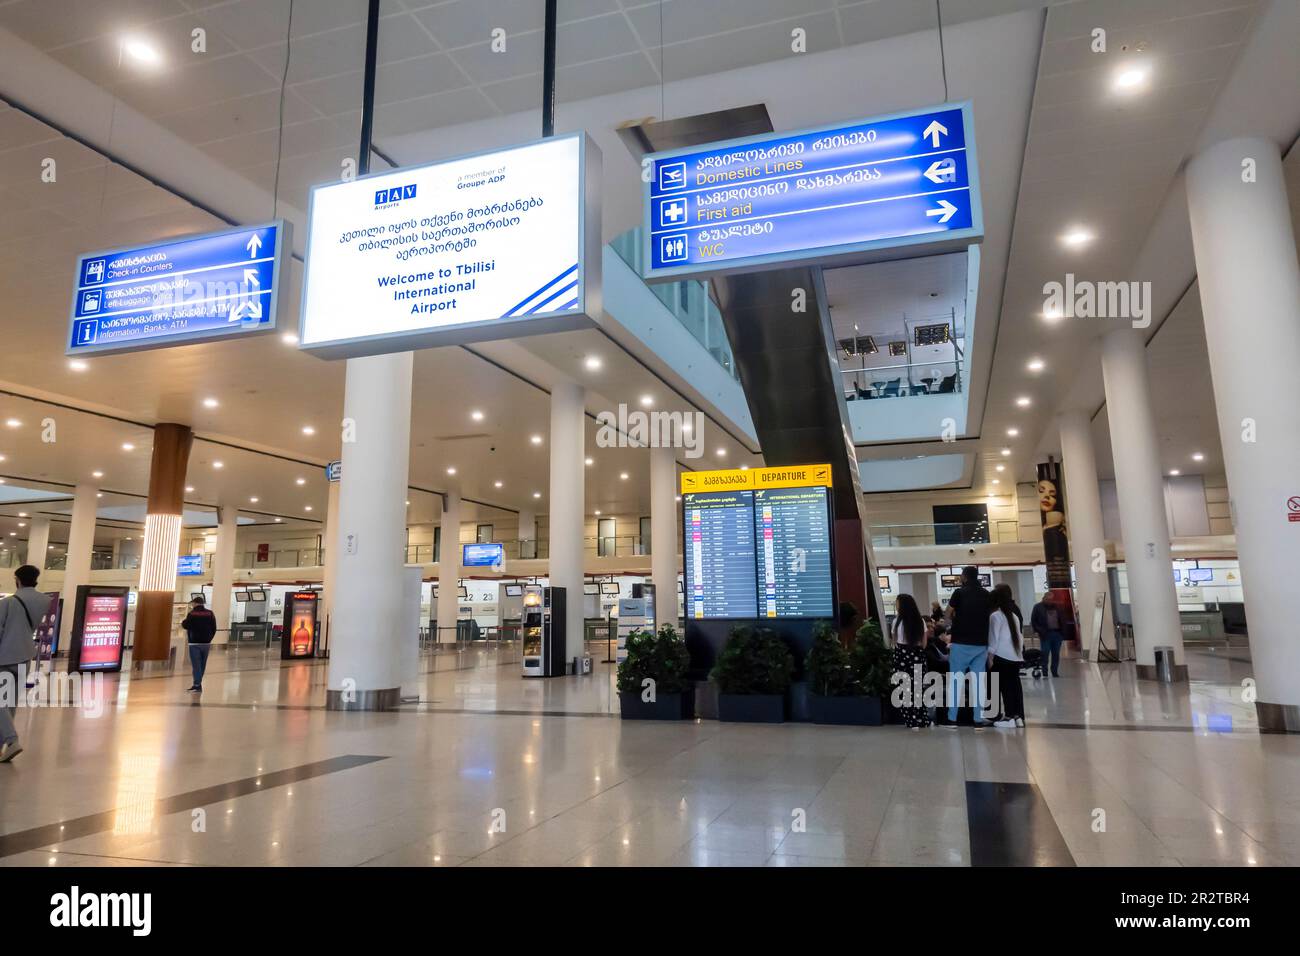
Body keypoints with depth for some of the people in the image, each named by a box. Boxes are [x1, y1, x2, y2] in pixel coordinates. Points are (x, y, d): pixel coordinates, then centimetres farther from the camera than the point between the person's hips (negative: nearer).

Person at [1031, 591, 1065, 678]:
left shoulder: (1056, 606, 11)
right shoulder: (1038, 607, 1)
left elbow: (1061, 620, 13)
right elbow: (1033, 621, 1)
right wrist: (1039, 631, -8)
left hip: (1057, 633, 4)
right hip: (1045, 634, -3)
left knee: (1056, 655, 8)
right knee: (1045, 655, -2)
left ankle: (1055, 673, 18)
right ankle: (1045, 674, 4)